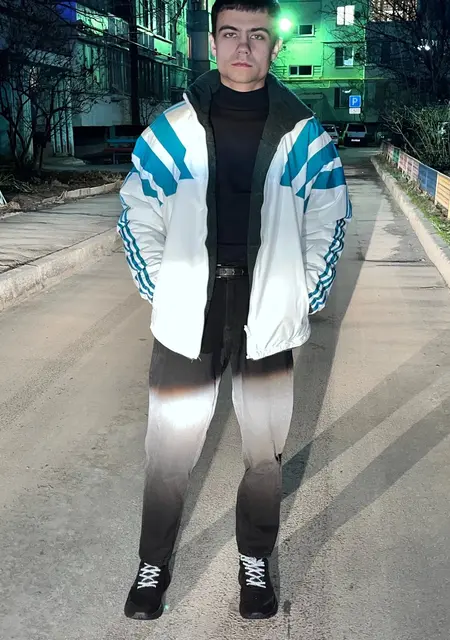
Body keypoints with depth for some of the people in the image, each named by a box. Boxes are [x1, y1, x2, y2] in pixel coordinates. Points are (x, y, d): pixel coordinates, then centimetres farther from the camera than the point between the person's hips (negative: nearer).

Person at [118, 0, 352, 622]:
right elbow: (138, 217, 6)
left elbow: (328, 226, 9)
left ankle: (255, 563, 36)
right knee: (169, 452, 8)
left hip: (268, 327, 1)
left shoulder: (303, 135, 1)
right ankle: (153, 565, 31)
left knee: (265, 453, 13)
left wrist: (303, 301, 5)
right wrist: (162, 293, 2)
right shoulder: (174, 129, 0)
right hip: (186, 326, 0)